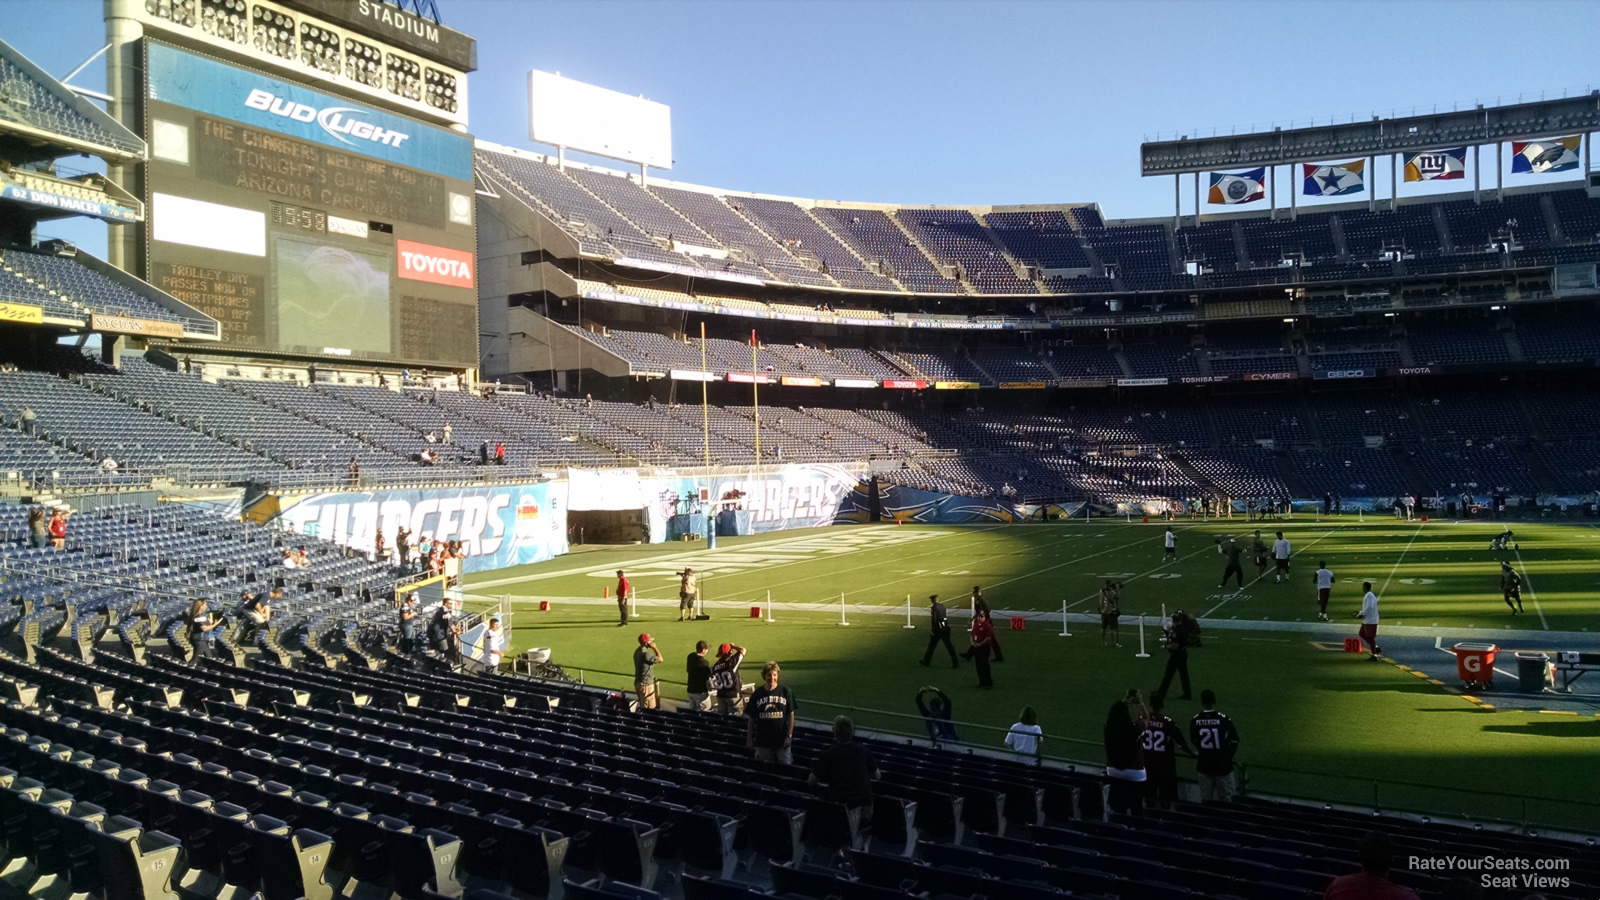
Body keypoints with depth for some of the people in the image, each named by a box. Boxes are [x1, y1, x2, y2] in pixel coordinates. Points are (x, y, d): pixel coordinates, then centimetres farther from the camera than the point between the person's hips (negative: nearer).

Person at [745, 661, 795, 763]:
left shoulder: (785, 692, -4)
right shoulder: (757, 694, -1)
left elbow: (791, 715, -1)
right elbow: (751, 718, 4)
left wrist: (789, 736, -6)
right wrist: (749, 739, 3)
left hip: (781, 740, -1)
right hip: (763, 741, 1)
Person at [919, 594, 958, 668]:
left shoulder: (934, 607, -13)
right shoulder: (942, 606, 7)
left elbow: (933, 619, -18)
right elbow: (946, 616, 11)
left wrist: (932, 629, -12)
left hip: (938, 629, -6)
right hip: (945, 628, 6)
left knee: (932, 645, 11)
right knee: (949, 645, 7)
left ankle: (926, 661, 25)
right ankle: (955, 663, 3)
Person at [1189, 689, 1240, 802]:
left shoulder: (1195, 720, -6)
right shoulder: (1224, 719, -14)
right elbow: (1235, 742, -4)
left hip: (1204, 766, 2)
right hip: (1223, 766, -2)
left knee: (1205, 800, 13)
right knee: (1225, 800, 8)